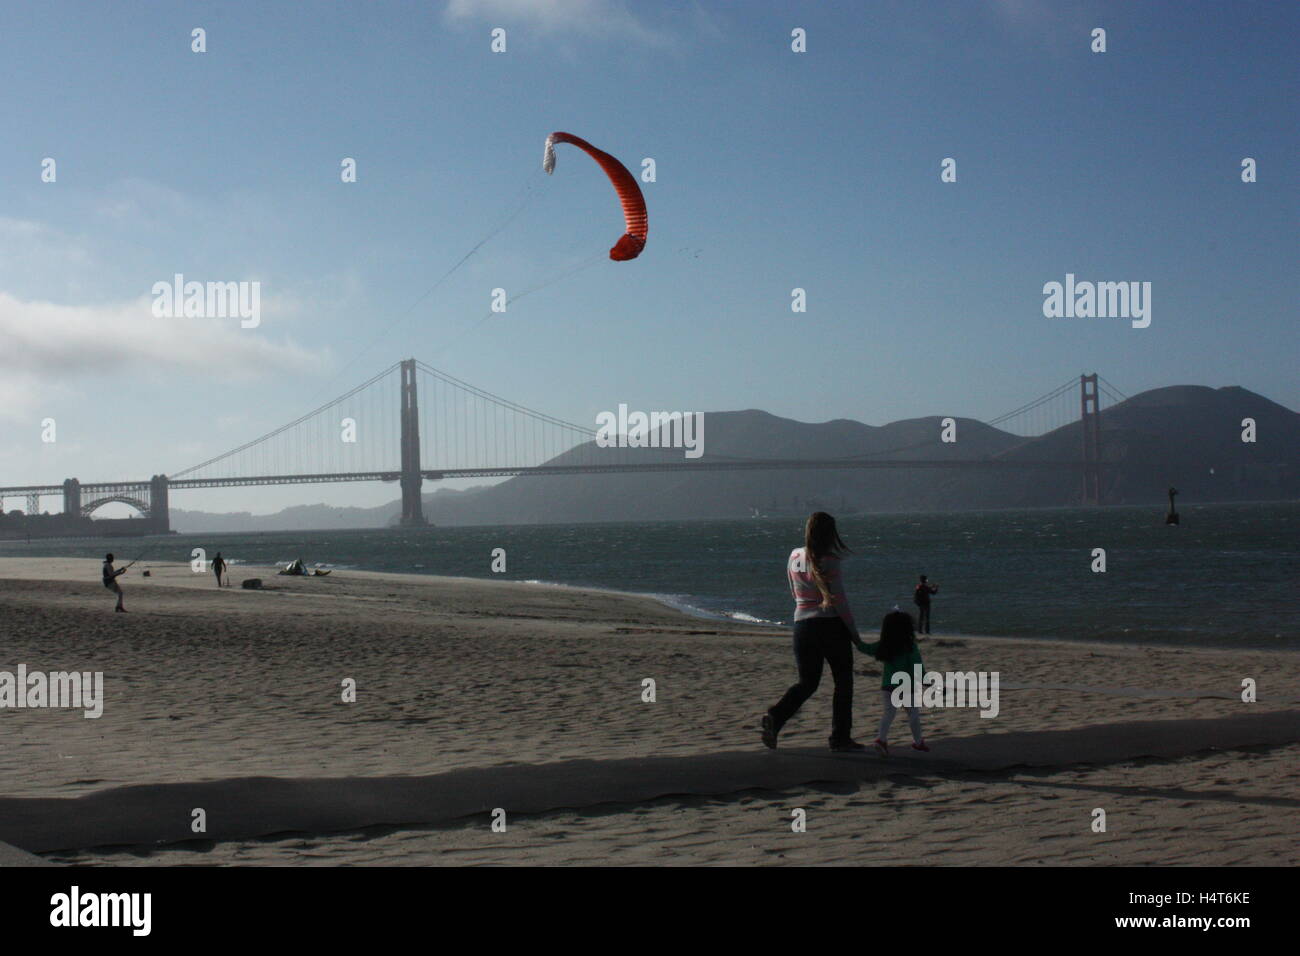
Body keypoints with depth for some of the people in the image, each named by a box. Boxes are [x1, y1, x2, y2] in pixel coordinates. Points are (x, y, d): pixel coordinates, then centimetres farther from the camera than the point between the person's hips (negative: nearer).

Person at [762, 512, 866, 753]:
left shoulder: (794, 557, 6)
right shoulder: (828, 561, -13)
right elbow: (839, 600, -13)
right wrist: (854, 633, -4)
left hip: (802, 623, 5)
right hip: (831, 624, -5)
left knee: (807, 681, 13)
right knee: (843, 681, 9)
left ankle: (775, 717, -11)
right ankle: (840, 738, 11)